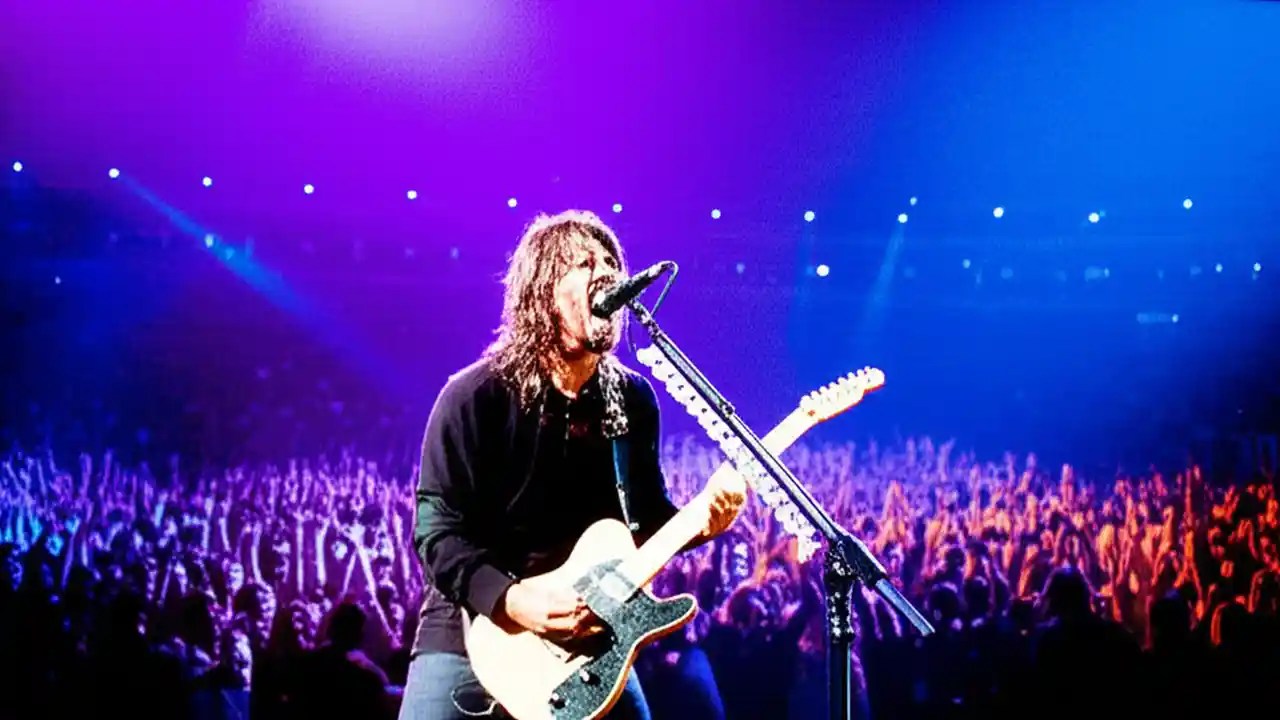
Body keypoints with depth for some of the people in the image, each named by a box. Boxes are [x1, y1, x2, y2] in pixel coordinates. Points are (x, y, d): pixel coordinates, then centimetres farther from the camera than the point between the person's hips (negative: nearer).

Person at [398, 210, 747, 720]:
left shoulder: (632, 400, 3)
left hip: (586, 638, 4)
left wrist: (697, 518, -12)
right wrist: (513, 600, -27)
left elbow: (647, 518, 10)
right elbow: (436, 530, -14)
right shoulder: (475, 396, -11)